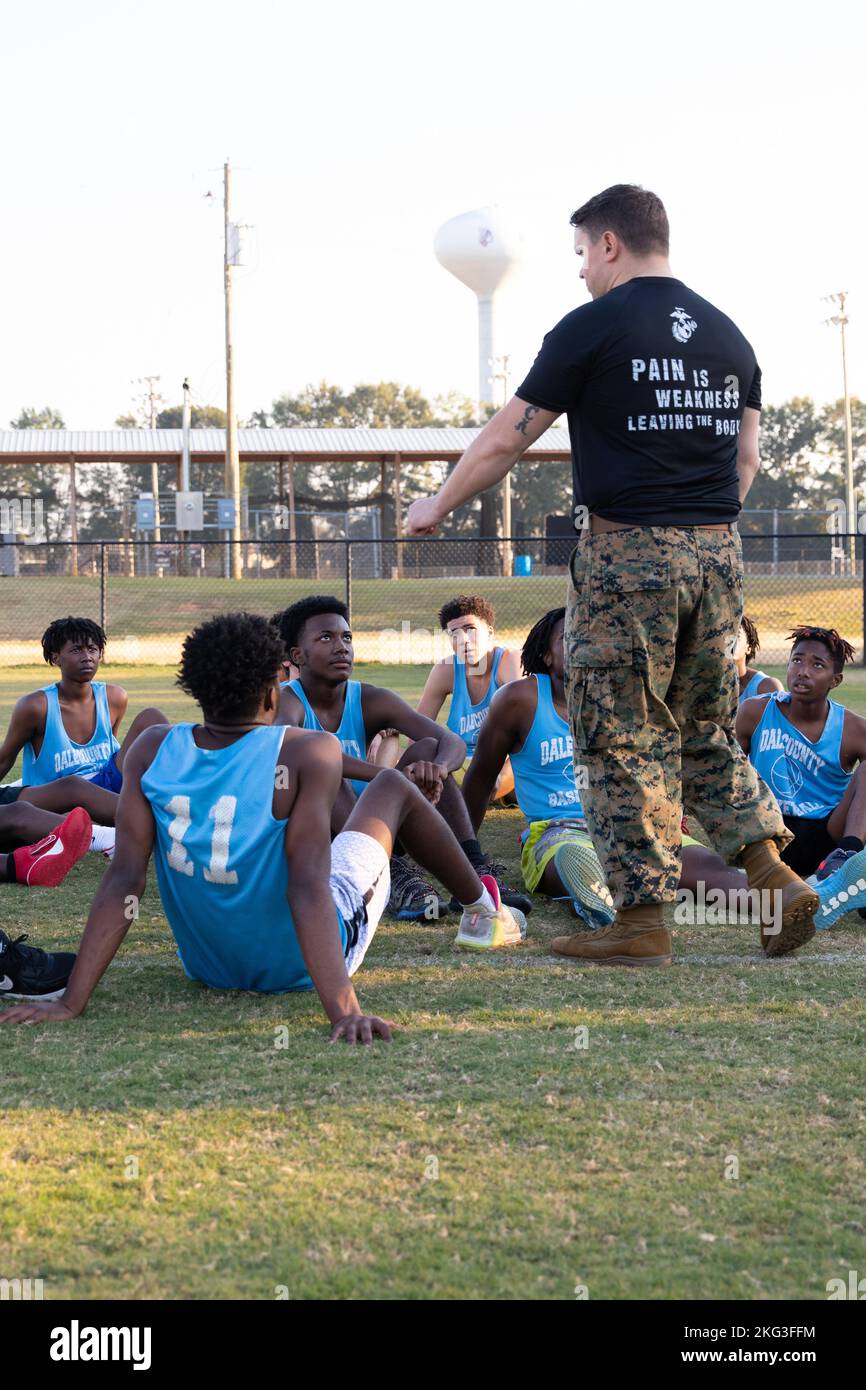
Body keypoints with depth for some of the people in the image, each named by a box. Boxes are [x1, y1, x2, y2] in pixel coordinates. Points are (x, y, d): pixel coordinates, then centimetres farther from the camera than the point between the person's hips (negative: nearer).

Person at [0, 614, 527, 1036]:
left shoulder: (152, 752, -14)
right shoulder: (307, 753, -25)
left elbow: (124, 878, -18)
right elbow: (308, 884, -33)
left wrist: (72, 1002, -18)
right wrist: (344, 1010, -37)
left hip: (206, 965, 4)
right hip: (296, 966, -4)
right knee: (392, 785, 20)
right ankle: (484, 910, 45)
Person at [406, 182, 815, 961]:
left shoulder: (593, 328, -5)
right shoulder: (726, 334, 12)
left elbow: (507, 438, -1)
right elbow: (746, 455, 15)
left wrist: (438, 506, 12)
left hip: (627, 553, -6)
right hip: (717, 550, 6)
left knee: (626, 737, 1)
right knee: (708, 733, 15)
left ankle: (644, 913, 1)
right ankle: (774, 875, 2)